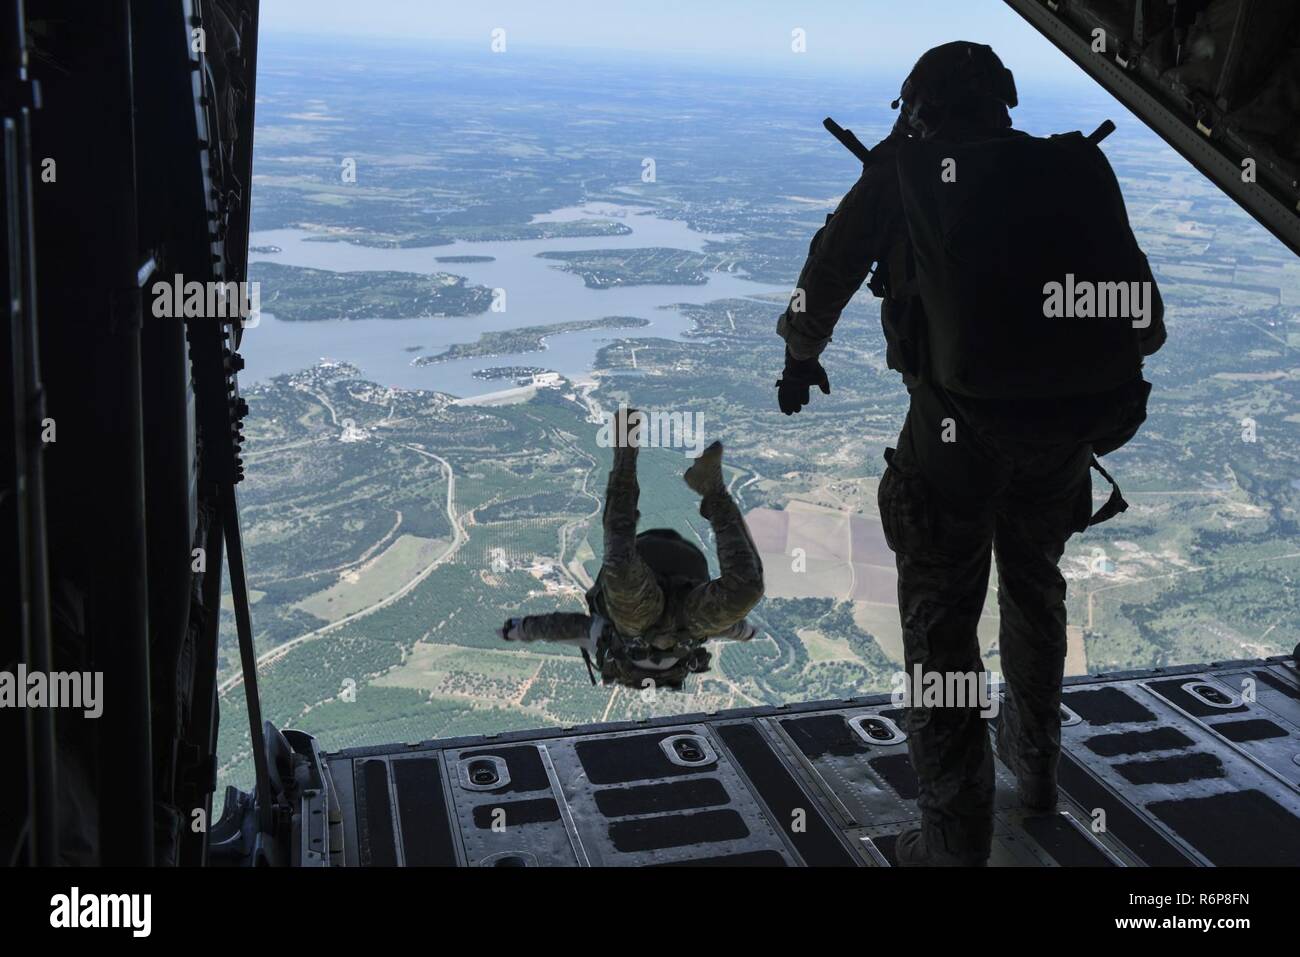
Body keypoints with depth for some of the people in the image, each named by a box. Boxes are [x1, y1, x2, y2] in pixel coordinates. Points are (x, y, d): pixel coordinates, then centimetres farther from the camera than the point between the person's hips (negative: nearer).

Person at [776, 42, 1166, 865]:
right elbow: (1146, 319, 14)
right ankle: (1038, 765, 43)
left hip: (959, 422, -4)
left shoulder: (906, 171, 4)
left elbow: (828, 273, 16)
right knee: (1035, 585, 26)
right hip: (1072, 425, 4)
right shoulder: (1076, 168, 11)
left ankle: (956, 840, 7)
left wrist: (802, 358, 33)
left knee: (941, 619, 6)